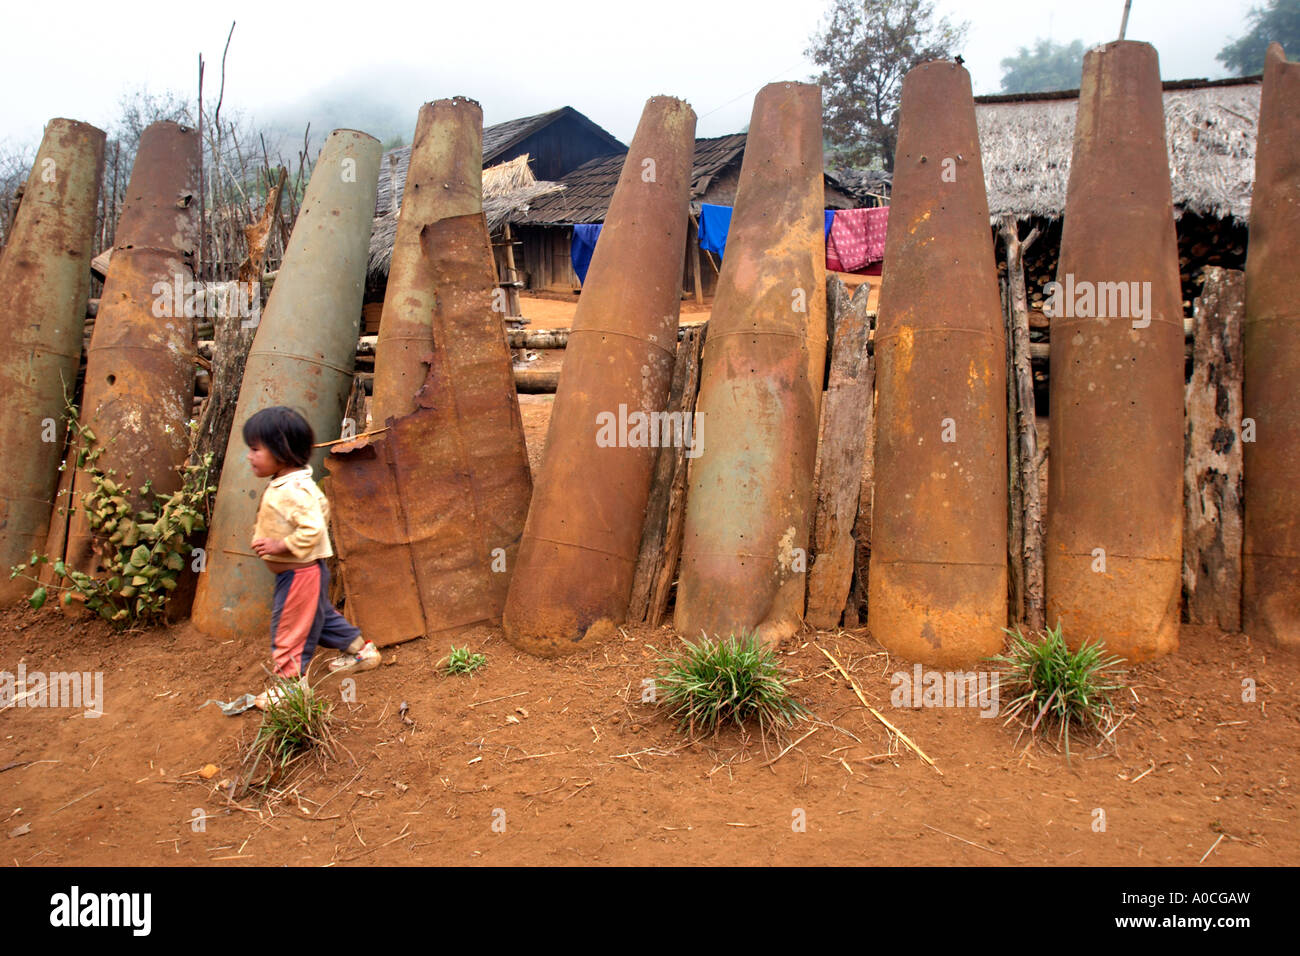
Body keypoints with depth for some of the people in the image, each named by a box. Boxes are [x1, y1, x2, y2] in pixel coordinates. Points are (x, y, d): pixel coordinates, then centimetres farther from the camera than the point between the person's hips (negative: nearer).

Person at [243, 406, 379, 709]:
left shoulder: (293, 490, -27)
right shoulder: (289, 483, 6)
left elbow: (312, 529, -33)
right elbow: (322, 507, 18)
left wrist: (280, 545, -27)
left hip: (299, 572, -11)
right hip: (296, 570, 11)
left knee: (289, 627, 2)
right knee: (318, 615, 24)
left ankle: (289, 681, 16)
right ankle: (361, 649, 36)